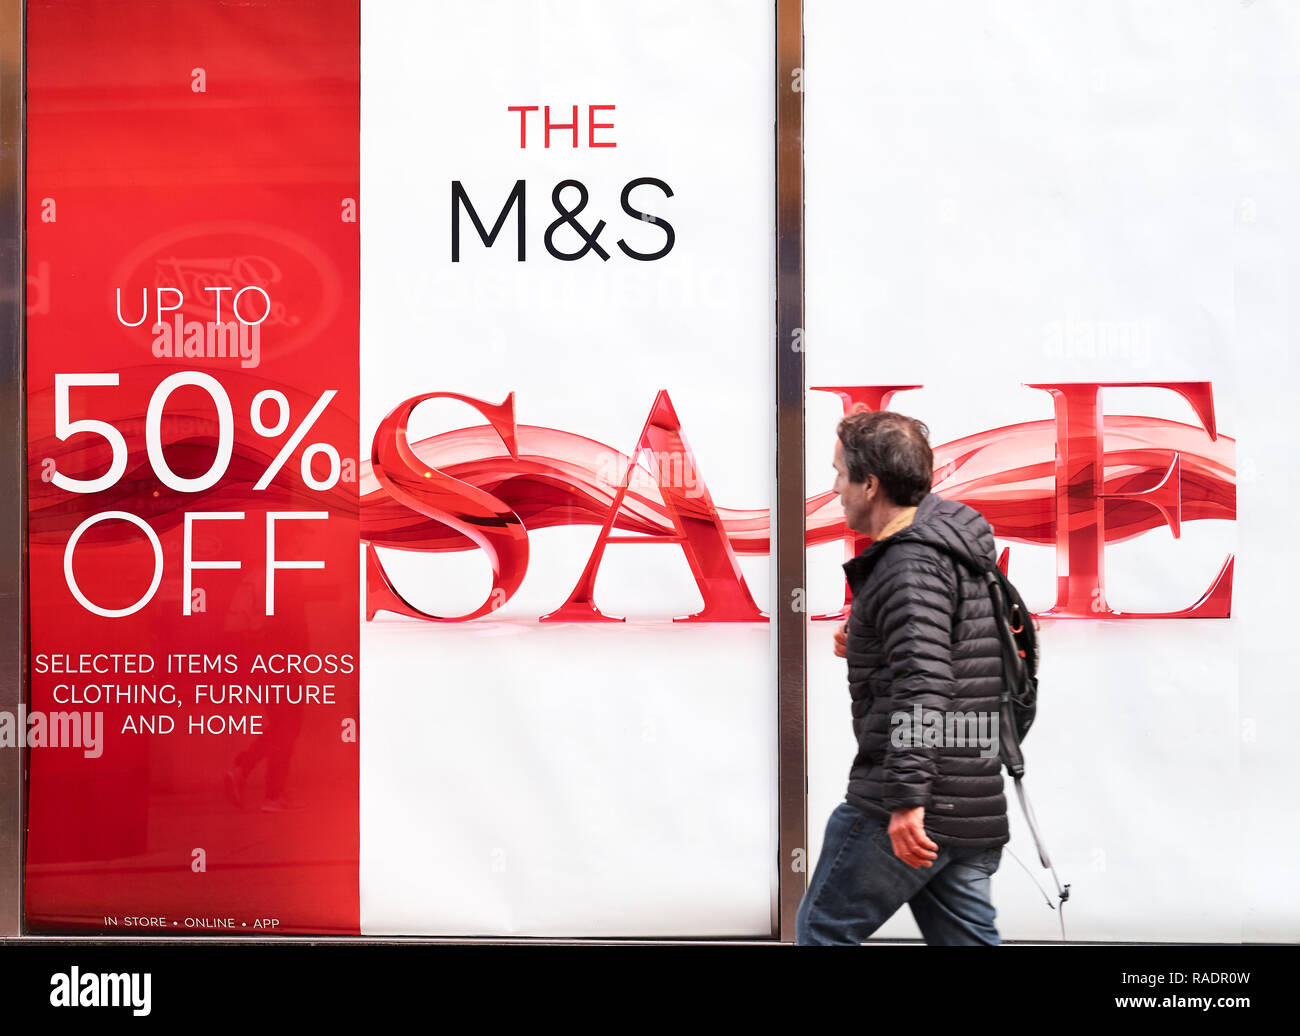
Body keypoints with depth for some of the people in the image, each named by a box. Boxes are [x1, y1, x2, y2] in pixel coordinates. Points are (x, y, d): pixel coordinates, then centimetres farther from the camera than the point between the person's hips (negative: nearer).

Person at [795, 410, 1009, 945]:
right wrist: (865, 645, 14)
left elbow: (923, 682, -26)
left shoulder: (911, 564, -15)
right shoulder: (957, 548, 16)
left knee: (822, 930, 4)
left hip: (918, 810, -9)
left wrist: (906, 797, -29)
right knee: (966, 937, 11)